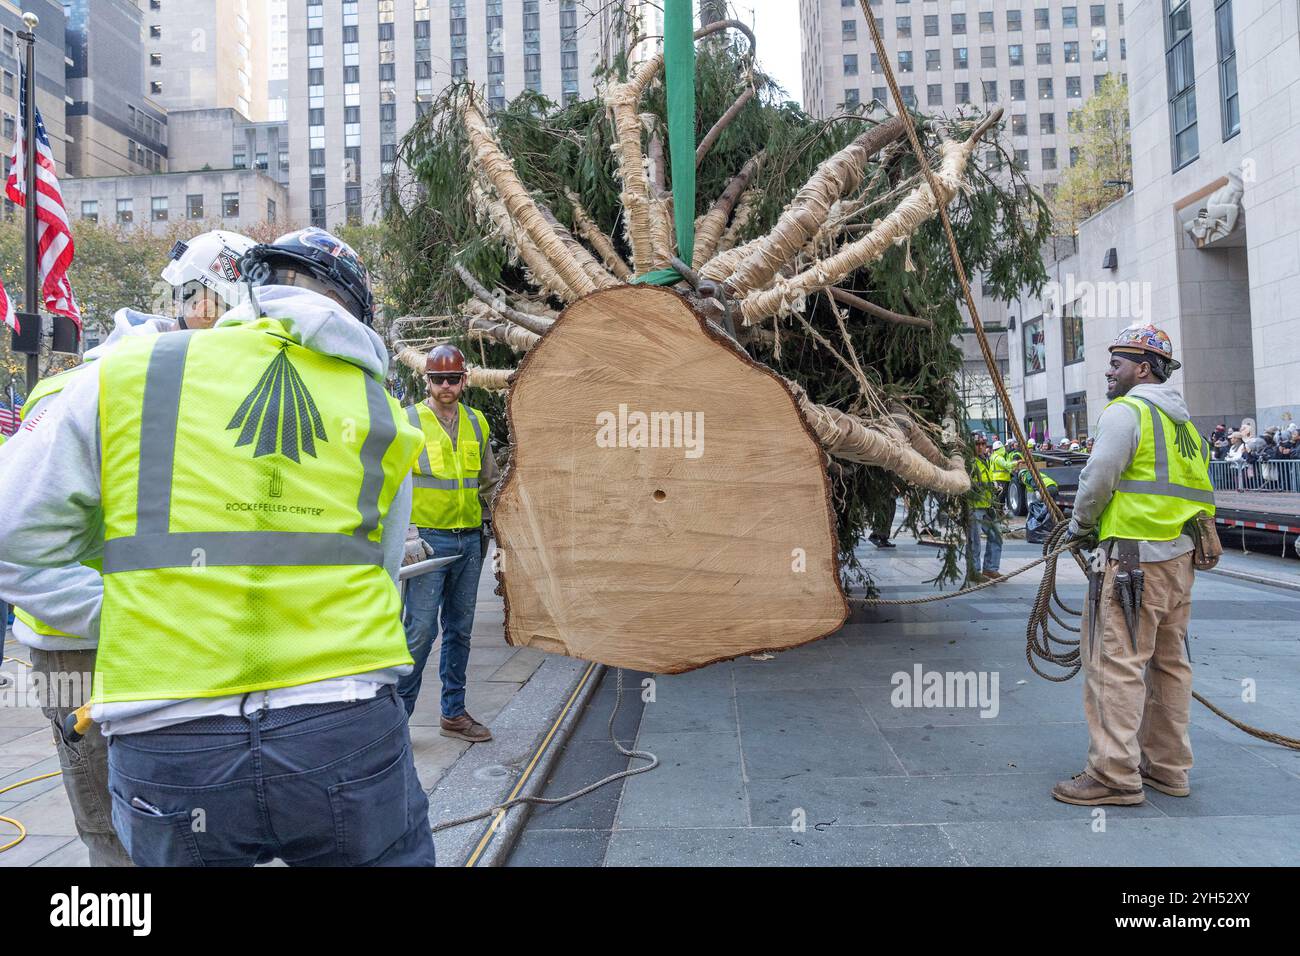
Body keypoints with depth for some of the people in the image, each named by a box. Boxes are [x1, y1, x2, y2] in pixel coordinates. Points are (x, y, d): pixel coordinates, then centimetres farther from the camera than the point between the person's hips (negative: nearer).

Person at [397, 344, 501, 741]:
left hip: (470, 541, 5)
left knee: (460, 630, 11)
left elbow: (489, 478, 22)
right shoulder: (408, 421, -4)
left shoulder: (477, 422, 11)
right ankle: (398, 712, 8)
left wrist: (485, 521, 16)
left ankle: (453, 712, 21)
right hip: (428, 539, -5)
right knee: (420, 629, -7)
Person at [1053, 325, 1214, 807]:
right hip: (1180, 556, 10)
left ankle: (1115, 775, -5)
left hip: (1135, 555, -9)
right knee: (1169, 662, 15)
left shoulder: (1127, 410, -7)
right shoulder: (1186, 423, 20)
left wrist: (1081, 525, 3)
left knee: (1116, 662, -7)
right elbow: (1195, 490, 20)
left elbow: (1097, 479, -14)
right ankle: (1168, 767, 25)